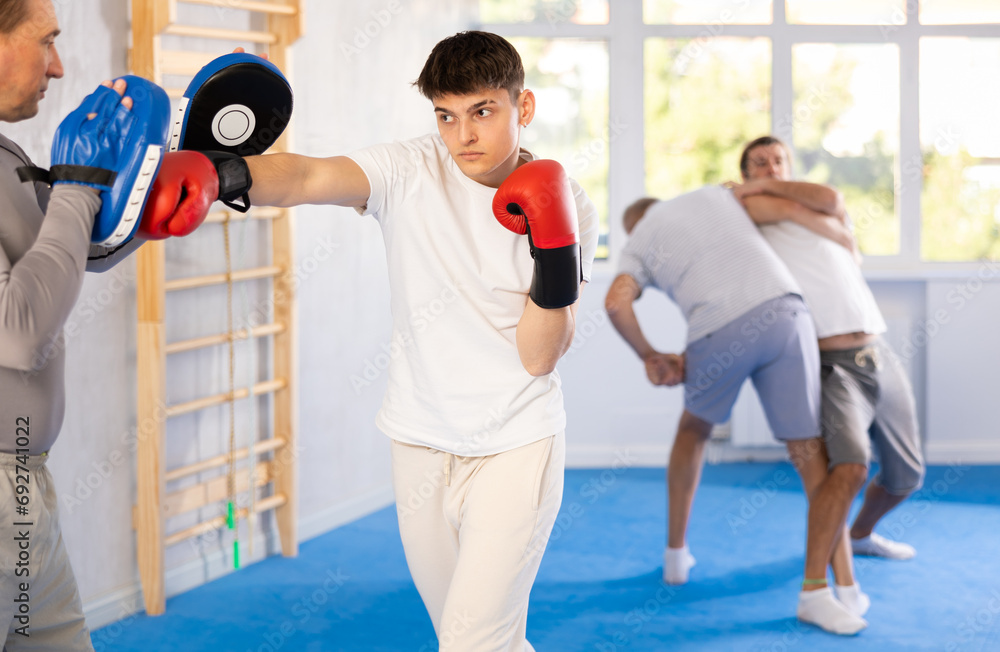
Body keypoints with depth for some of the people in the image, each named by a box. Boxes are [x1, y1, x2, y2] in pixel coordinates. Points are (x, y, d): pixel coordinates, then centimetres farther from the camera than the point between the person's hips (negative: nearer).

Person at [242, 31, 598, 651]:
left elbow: (540, 357, -11)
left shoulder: (567, 207, -8)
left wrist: (555, 256, -25)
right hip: (422, 445, 2)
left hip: (516, 448, -2)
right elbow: (308, 176, -29)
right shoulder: (410, 172, -8)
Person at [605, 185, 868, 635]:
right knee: (812, 458, 7)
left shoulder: (638, 243, 24)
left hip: (718, 334, 0)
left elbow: (616, 303, 1)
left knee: (694, 428, 32)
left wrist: (650, 357, 16)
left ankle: (676, 553, 40)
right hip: (782, 312, 0)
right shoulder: (717, 193, 33)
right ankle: (815, 591, -6)